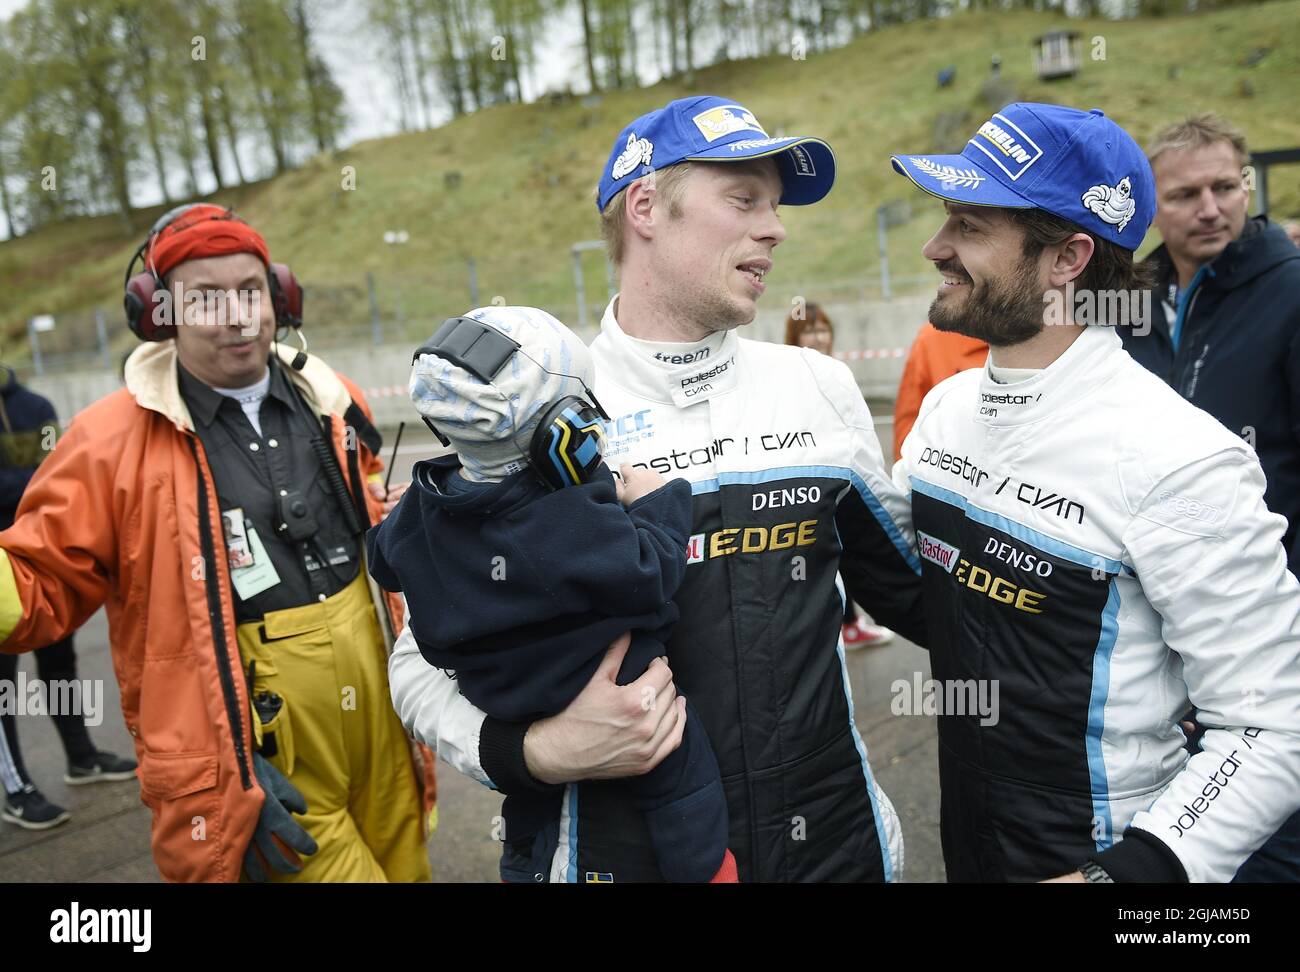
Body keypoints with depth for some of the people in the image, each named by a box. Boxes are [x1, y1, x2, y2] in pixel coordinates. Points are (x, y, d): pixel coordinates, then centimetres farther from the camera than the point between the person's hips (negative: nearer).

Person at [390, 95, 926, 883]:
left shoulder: (821, 389, -1)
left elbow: (913, 587, 12)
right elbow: (423, 663, -6)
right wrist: (539, 753, -22)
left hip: (836, 843, 4)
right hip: (624, 853, -3)